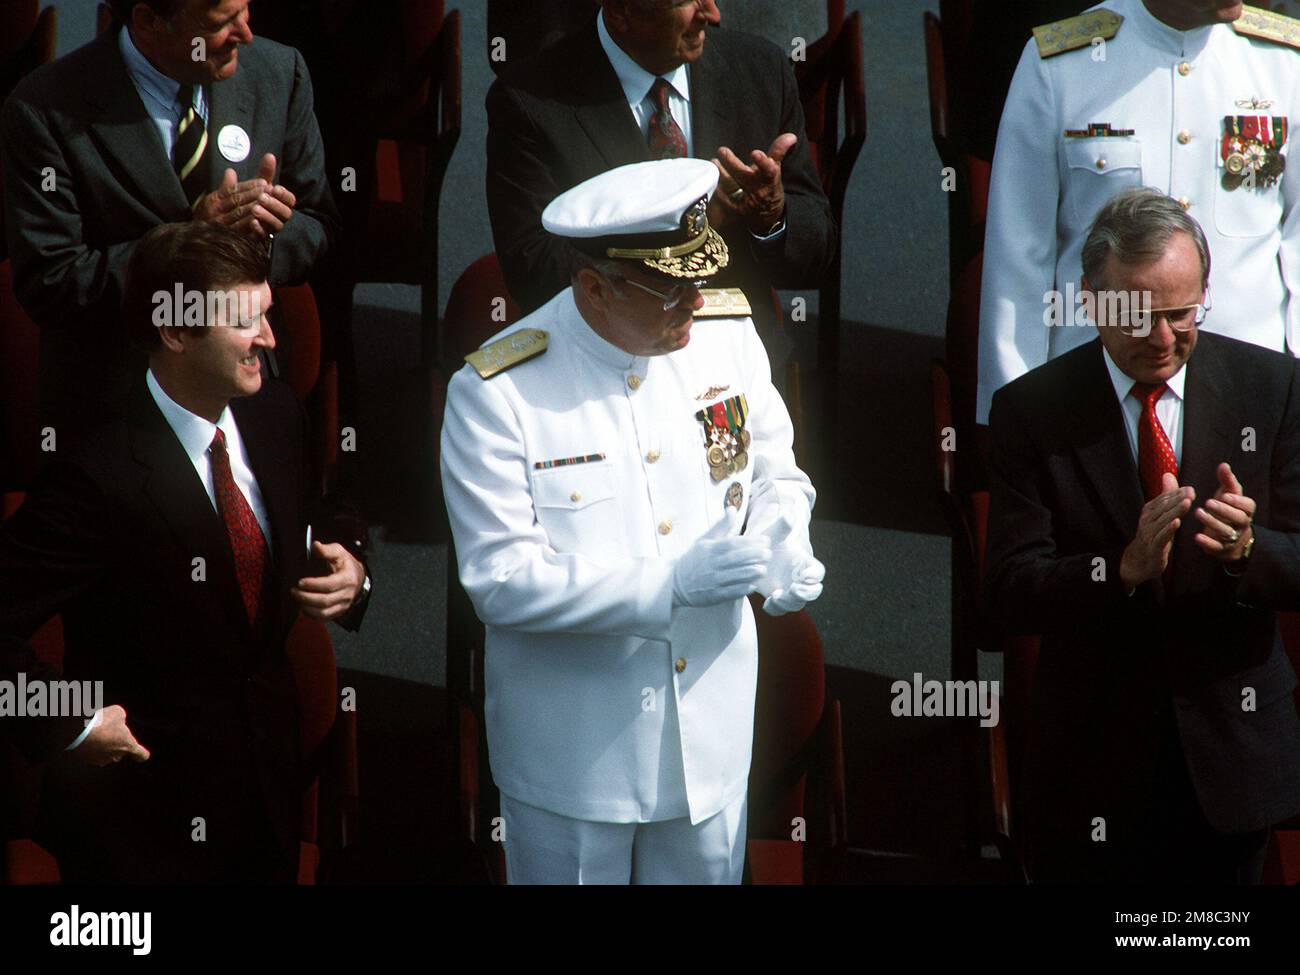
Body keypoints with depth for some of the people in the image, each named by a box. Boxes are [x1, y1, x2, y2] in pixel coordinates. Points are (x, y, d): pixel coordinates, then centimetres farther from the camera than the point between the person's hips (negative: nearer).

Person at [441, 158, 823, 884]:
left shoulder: (728, 336, -3)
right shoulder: (495, 395, -19)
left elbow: (774, 473, 13)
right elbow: (500, 580, -20)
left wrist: (785, 542, -11)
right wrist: (670, 586, -27)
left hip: (711, 733, 4)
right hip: (574, 755, -4)